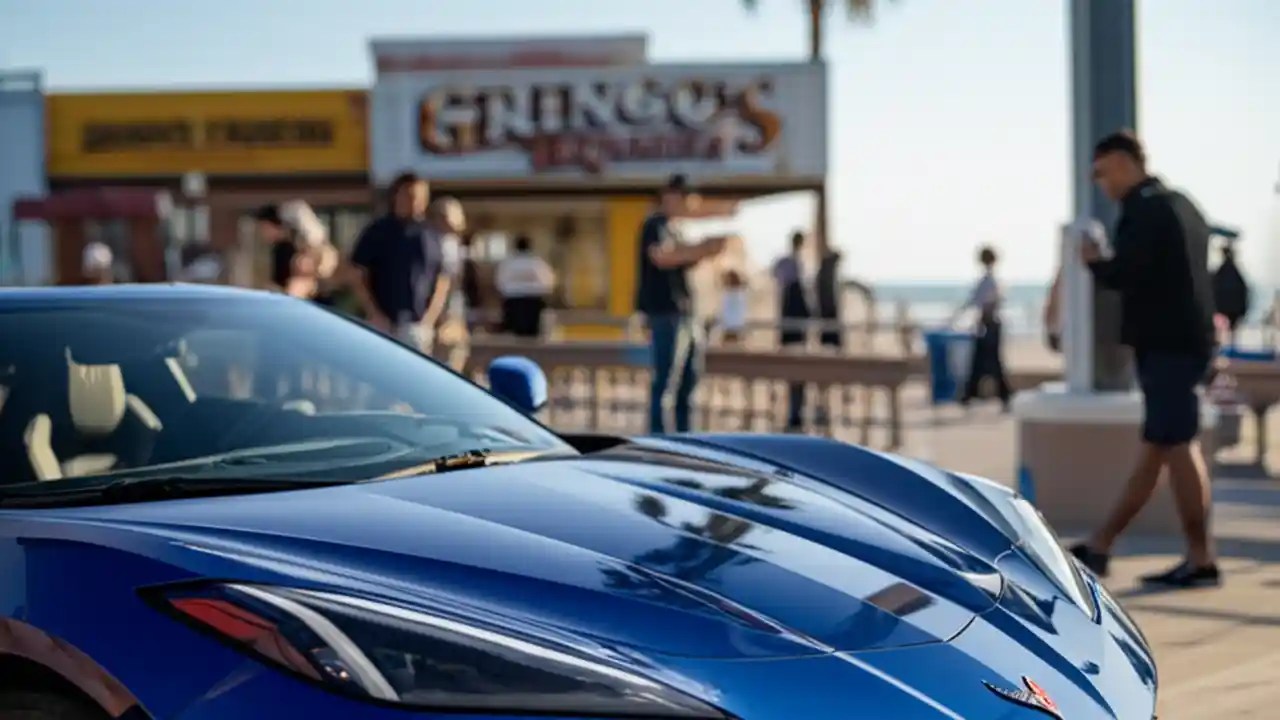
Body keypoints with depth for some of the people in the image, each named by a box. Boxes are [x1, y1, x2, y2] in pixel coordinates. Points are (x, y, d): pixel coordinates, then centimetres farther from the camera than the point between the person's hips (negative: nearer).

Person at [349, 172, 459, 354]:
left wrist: (429, 321, -2)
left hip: (418, 325, 1)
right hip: (383, 324, -1)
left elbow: (442, 284, 8)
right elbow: (357, 279, 4)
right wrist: (375, 315, -5)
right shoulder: (376, 233, 3)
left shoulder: (435, 237, 6)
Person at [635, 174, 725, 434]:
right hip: (664, 310, -10)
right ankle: (658, 434, -9)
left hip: (681, 309, 10)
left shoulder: (670, 228, 21)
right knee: (665, 378, -11)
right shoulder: (655, 225, -8)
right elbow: (661, 257, -22)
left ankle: (683, 433, 17)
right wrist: (700, 250, -19)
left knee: (688, 374, 12)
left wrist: (702, 250, 7)